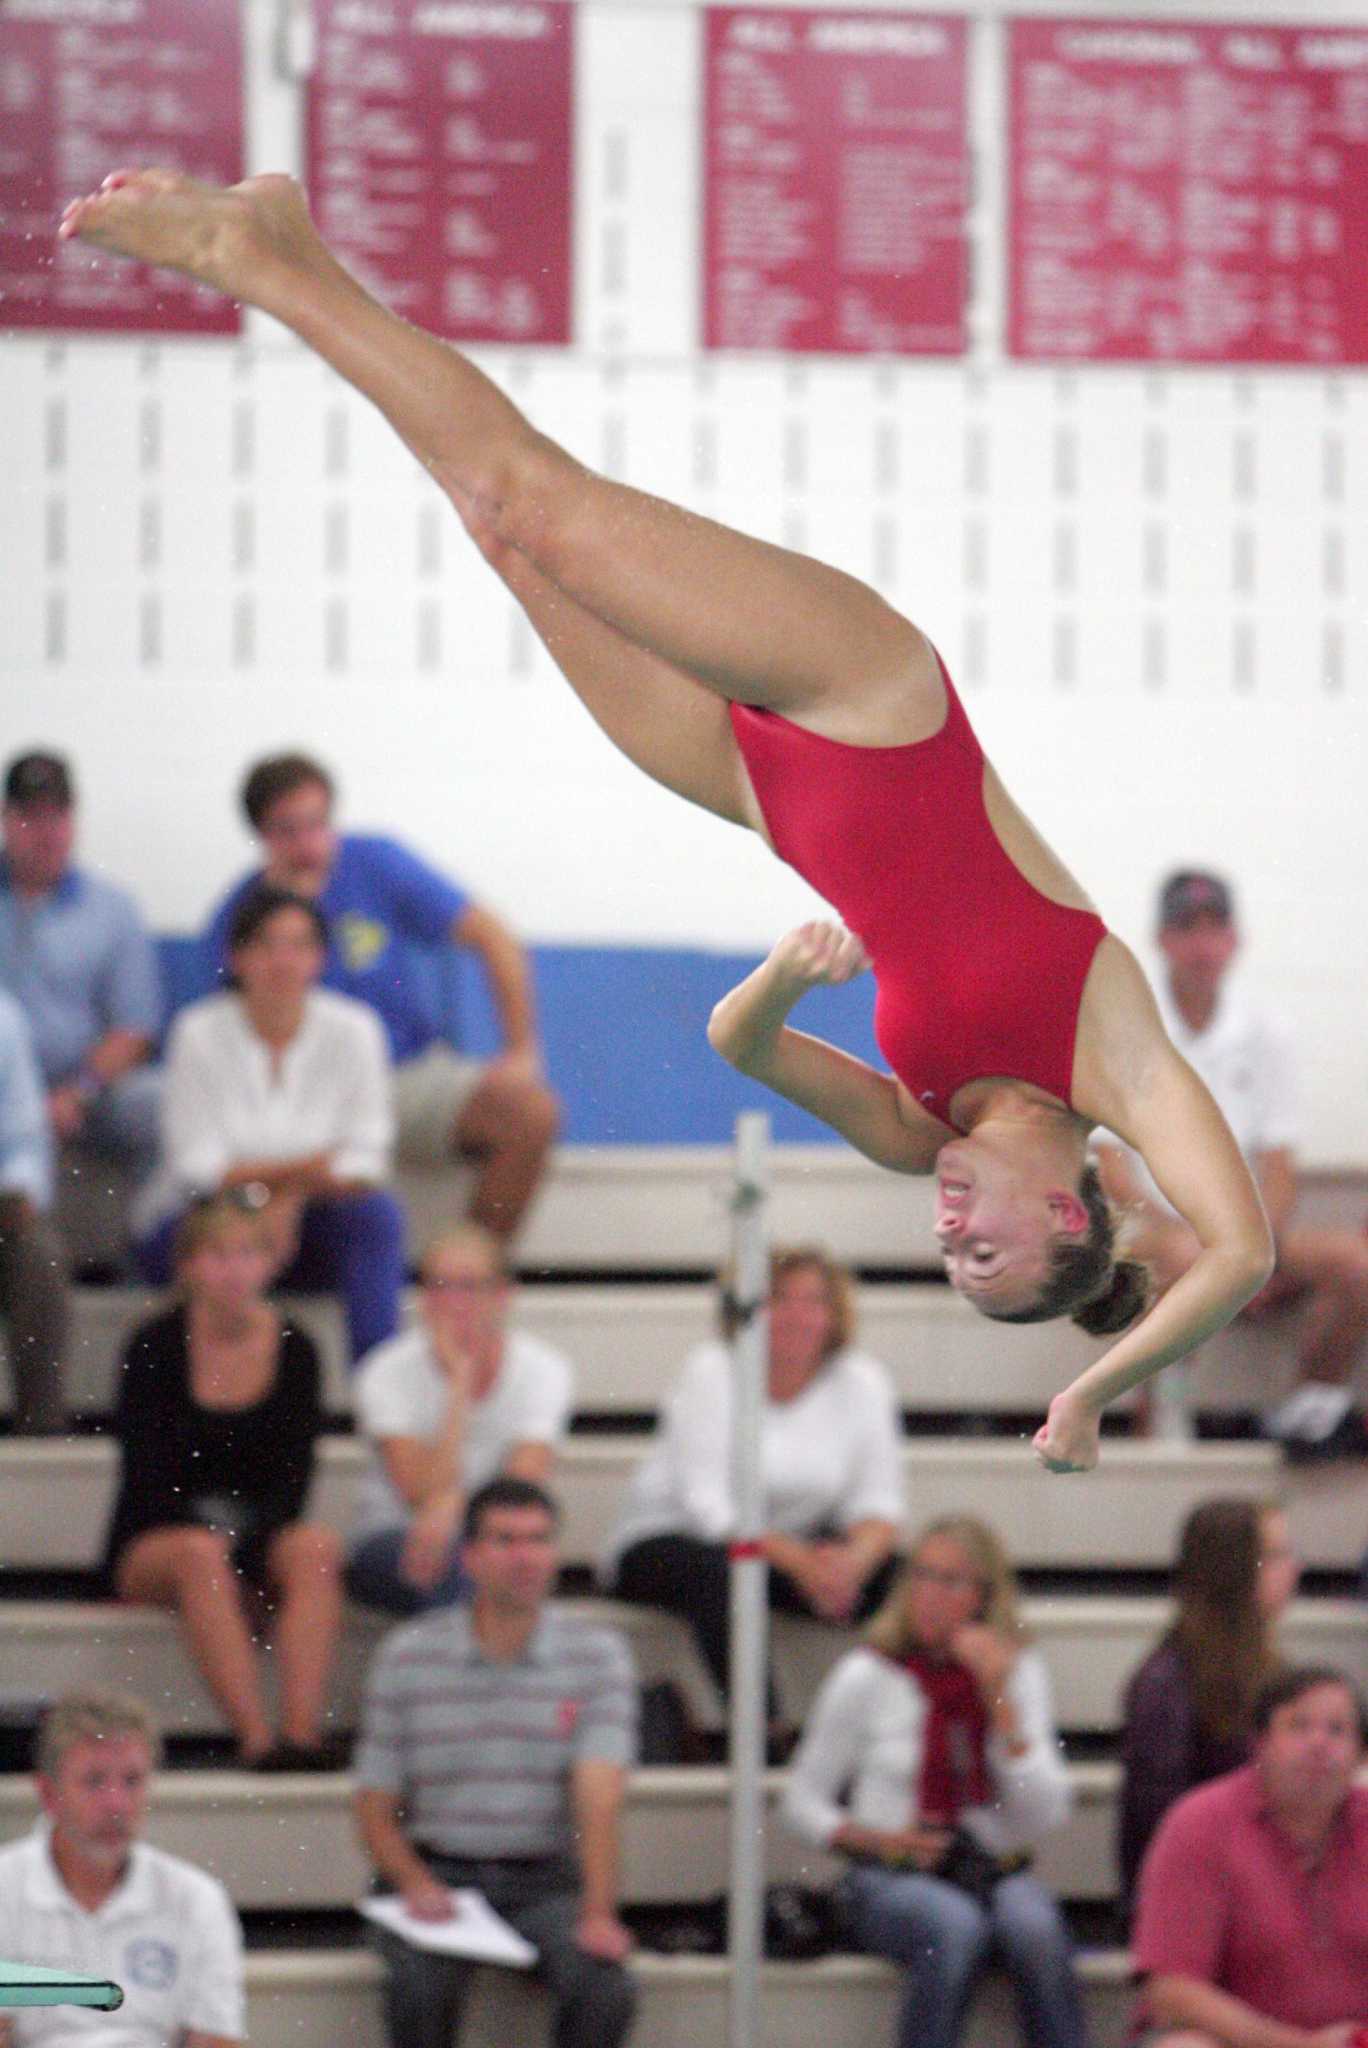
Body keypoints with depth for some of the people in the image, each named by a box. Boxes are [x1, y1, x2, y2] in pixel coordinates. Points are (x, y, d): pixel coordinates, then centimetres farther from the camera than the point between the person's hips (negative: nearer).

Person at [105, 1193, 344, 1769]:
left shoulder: (293, 1350, 3)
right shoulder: (154, 1347, -5)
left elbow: (292, 1478, 0)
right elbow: (147, 1476, -10)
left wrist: (251, 1540, -18)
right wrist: (210, 1533, -24)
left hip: (257, 1540, 2)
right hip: (153, 1544, -2)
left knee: (317, 1547, -30)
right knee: (200, 1555, -36)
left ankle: (302, 1731, -43)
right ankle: (255, 1736, -45)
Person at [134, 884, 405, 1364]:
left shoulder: (351, 1030, -3)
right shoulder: (199, 1033, -8)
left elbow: (365, 1160, -7)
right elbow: (196, 1168, -11)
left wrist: (286, 1201, -23)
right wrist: (299, 1168, -20)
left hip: (298, 1235, 3)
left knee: (377, 1212, -26)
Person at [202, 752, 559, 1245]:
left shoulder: (376, 863, -1)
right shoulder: (235, 921, -2)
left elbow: (493, 939, -1)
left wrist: (521, 1053, -8)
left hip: (414, 1071, 2)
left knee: (534, 1112, -24)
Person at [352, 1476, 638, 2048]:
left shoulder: (596, 1655, 0)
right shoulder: (408, 1655, 2)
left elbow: (599, 1797, -12)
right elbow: (375, 1807, 5)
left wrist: (598, 1913, -26)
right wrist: (415, 1884, -15)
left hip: (545, 1880, 0)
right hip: (438, 1875, 0)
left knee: (604, 1988, -27)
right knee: (421, 1983, -31)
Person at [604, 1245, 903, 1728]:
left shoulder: (861, 1381, -2)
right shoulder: (712, 1373, -13)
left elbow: (877, 1503, -6)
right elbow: (707, 1506, -21)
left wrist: (854, 1559, -31)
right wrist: (798, 1561, -35)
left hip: (796, 1547, 4)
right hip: (669, 1539, -4)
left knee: (884, 1573, -25)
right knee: (715, 1572, -38)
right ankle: (766, 1735, -40)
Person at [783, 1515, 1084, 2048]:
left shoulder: (1018, 1671, 8)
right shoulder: (866, 1678, 2)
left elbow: (1044, 1815, -1)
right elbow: (803, 1801, 9)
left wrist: (999, 1698, -8)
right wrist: (873, 1839, -9)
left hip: (996, 1874, 2)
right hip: (891, 1881, -2)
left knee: (1034, 1926, -33)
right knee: (955, 1926, -36)